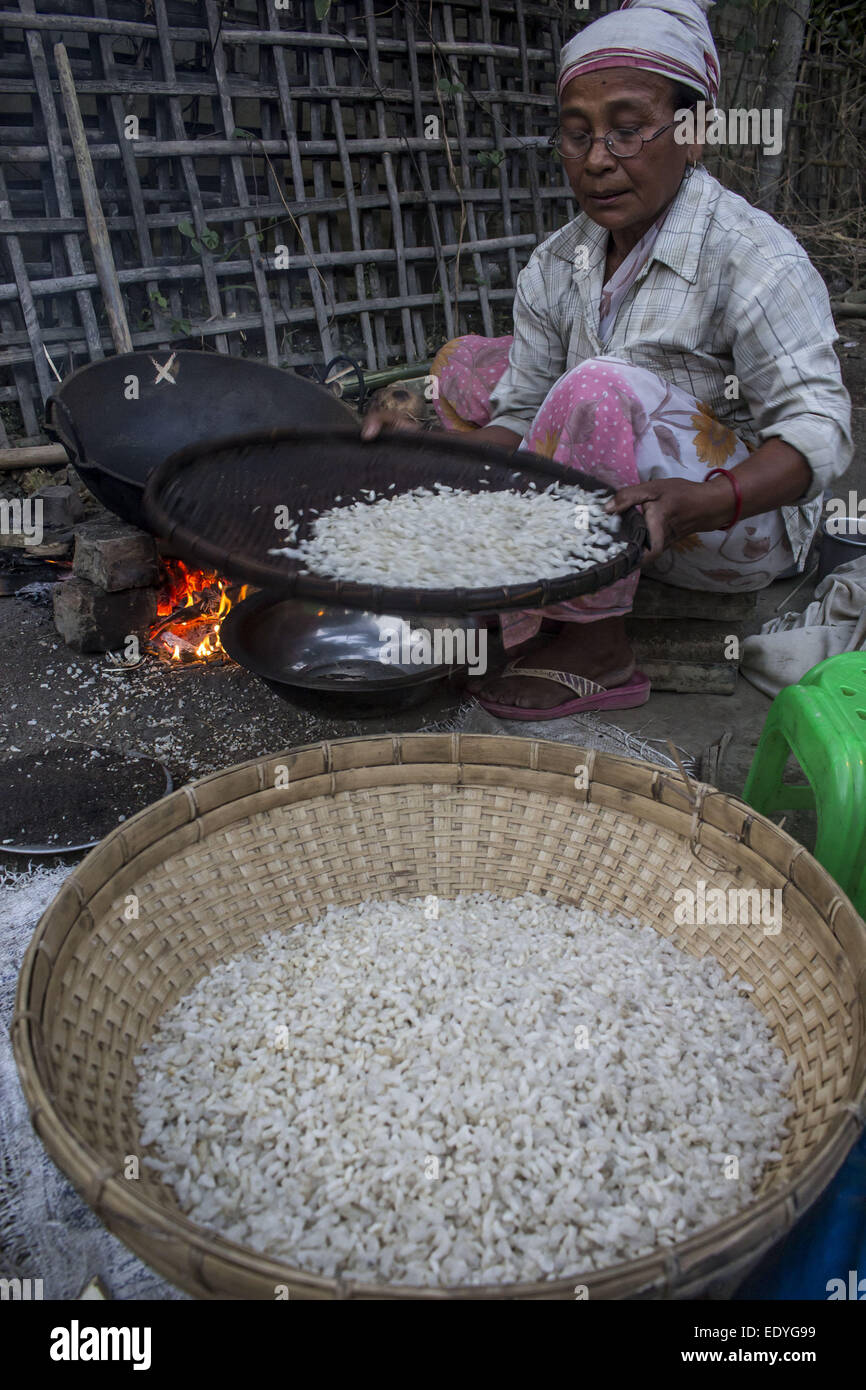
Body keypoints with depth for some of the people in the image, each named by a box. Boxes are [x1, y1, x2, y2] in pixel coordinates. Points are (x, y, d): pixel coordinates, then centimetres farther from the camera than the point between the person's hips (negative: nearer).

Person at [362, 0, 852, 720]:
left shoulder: (757, 259, -19)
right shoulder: (556, 264, 0)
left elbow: (819, 429, -24)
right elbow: (520, 417, -2)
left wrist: (695, 503, -42)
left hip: (748, 522, -7)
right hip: (628, 517, 7)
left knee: (598, 389, -34)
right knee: (467, 361, 4)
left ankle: (593, 645, -20)